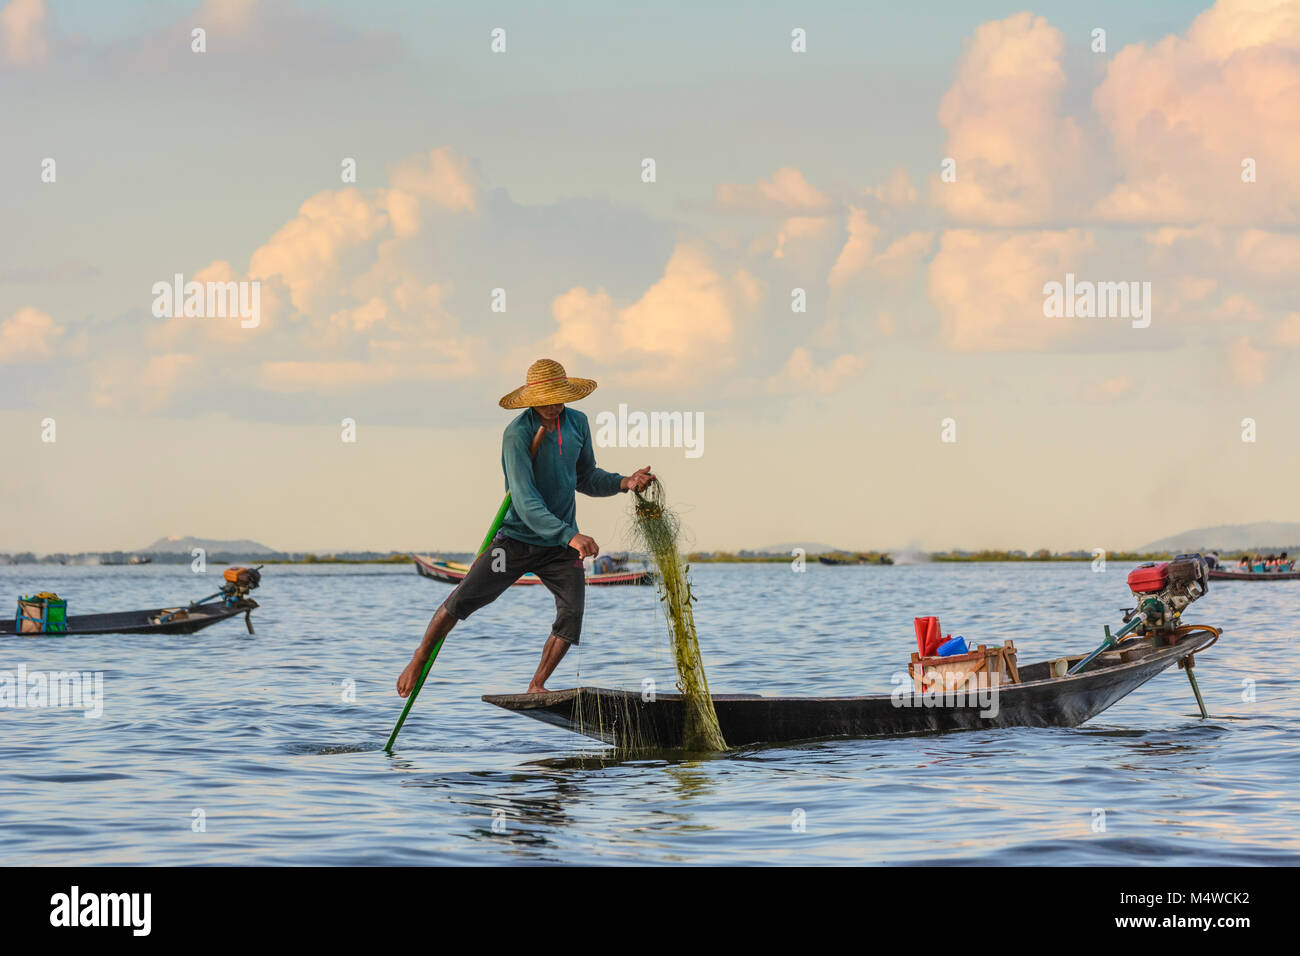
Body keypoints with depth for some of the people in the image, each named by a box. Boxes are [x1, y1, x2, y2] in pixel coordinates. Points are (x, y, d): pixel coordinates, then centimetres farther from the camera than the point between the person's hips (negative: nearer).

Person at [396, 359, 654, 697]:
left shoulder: (577, 423, 1)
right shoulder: (517, 434, -19)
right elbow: (525, 501, -27)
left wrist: (624, 482, -3)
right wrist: (570, 536, -36)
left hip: (560, 546, 4)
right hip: (517, 538, -4)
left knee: (573, 613, -12)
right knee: (463, 599, -6)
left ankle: (537, 685, 4)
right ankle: (420, 659, 15)